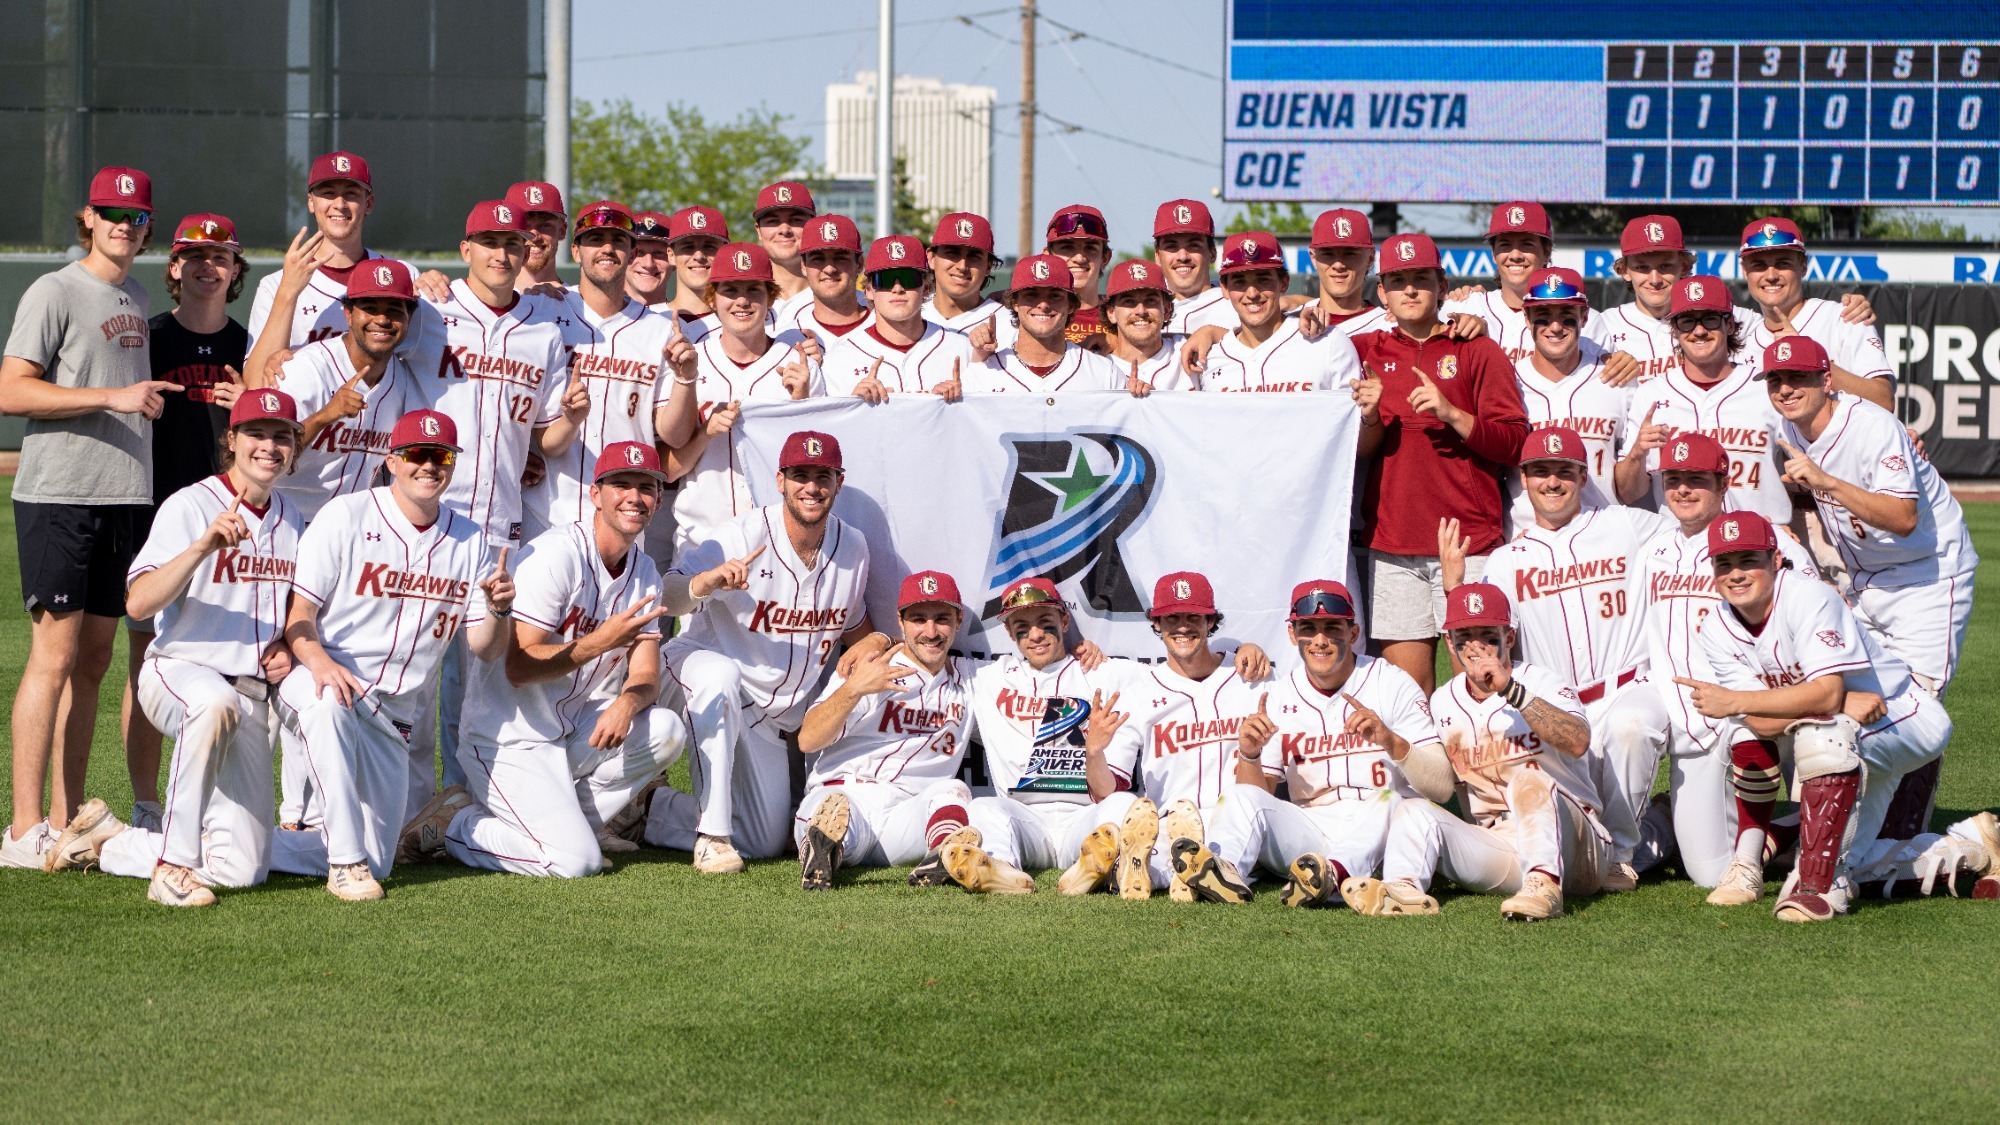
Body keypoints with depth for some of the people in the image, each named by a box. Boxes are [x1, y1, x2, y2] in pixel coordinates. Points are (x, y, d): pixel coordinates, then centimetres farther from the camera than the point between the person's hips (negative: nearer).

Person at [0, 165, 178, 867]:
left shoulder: (134, 298, 18)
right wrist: (114, 397, -17)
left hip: (125, 496, 7)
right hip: (59, 497, -7)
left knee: (94, 661, 8)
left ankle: (66, 822, 12)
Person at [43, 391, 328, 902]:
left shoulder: (288, 517, 12)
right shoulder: (190, 505, -10)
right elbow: (139, 603, -23)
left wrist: (284, 645, 5)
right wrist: (203, 545, -36)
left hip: (252, 693, 6)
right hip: (178, 671, -6)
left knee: (241, 869, -3)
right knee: (216, 703, -45)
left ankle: (106, 842, 18)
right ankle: (174, 863, -34)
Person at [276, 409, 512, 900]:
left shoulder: (469, 542, 7)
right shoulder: (346, 516, -5)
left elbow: (484, 649, 6)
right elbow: (299, 611, -11)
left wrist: (498, 609, -17)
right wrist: (319, 661, -32)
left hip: (398, 720, 4)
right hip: (321, 682, -4)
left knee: (377, 861, 0)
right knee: (327, 699, -42)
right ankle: (345, 861, -34)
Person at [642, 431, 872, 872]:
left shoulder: (853, 548, -4)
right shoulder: (743, 535, -21)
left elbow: (853, 625, 14)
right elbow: (668, 599, -32)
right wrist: (706, 582, -53)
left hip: (772, 717, 6)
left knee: (765, 842, 5)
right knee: (720, 673, -44)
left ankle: (656, 811, 28)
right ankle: (712, 835, -37)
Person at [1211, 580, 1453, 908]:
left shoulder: (1392, 684, 0)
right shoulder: (1279, 698, 11)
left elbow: (1442, 788, -8)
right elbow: (1259, 795, 8)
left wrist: (1391, 742, -25)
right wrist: (1249, 757, -13)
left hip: (1375, 842, -3)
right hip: (1307, 837, 3)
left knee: (1386, 802, -34)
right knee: (1241, 796, -19)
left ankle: (1335, 874, -61)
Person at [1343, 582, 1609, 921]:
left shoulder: (1540, 683, -4)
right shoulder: (1443, 702, 13)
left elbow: (1578, 741, -26)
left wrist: (1511, 690, -32)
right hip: (1497, 849, 5)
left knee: (1527, 778, -31)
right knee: (1414, 811, -14)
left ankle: (1545, 884, -52)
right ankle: (1403, 889, -44)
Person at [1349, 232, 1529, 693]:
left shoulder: (1478, 352, 6)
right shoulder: (1365, 352, 14)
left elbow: (1515, 443, -2)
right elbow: (1359, 452, 10)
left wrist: (1452, 415, -14)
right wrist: (1369, 417, -11)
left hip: (1470, 536, -2)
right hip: (1392, 541, 2)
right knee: (1406, 679, -1)